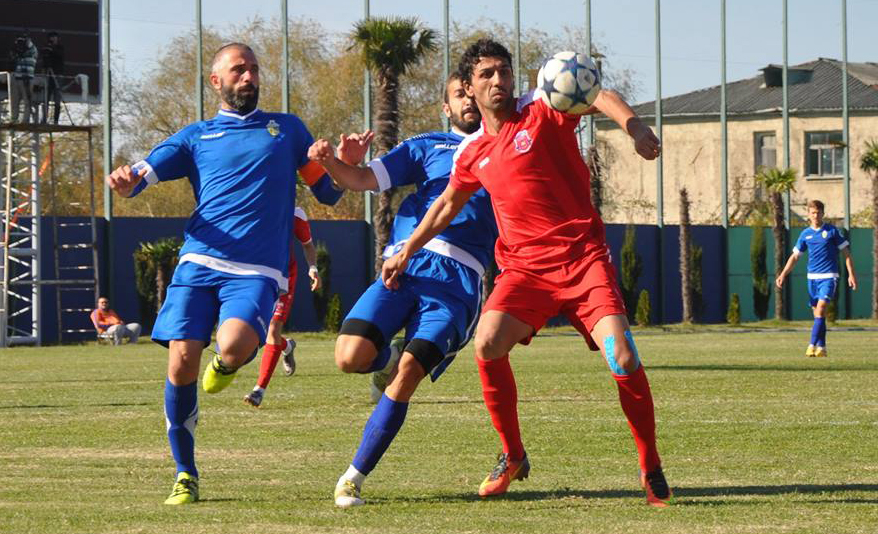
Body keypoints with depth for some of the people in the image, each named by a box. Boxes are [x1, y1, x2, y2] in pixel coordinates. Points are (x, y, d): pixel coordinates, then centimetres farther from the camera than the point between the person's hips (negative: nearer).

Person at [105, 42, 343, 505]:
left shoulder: (288, 129, 20)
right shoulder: (196, 137, 18)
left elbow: (328, 192, 20)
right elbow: (139, 177, 7)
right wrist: (122, 181, -18)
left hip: (257, 270, -1)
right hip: (199, 261, 1)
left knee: (233, 346, -28)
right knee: (181, 364, -12)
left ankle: (227, 364, 13)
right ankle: (185, 475, 6)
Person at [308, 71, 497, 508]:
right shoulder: (427, 147, 21)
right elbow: (362, 180, 12)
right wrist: (328, 161, -9)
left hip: (459, 278, -1)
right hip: (406, 263, 1)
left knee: (408, 374, -20)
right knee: (350, 357, -20)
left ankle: (355, 477, -10)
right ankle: (389, 359, 18)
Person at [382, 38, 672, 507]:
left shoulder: (539, 112, -3)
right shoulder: (472, 152, 13)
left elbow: (598, 97, -20)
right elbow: (447, 204, 31)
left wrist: (635, 128, -40)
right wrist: (406, 252, 34)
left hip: (582, 256, -4)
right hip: (524, 266, 4)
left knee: (622, 357, -19)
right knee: (487, 345, -21)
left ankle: (651, 471, -1)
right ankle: (512, 456, 1)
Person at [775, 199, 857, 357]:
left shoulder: (832, 231, -1)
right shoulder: (805, 234, 8)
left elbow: (846, 253, 2)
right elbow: (795, 256, 12)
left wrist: (851, 274, -4)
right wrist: (783, 274, 1)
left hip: (828, 277, -4)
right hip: (812, 277, 4)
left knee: (820, 309, -18)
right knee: (817, 313, 6)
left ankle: (812, 346, -22)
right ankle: (822, 348, 13)